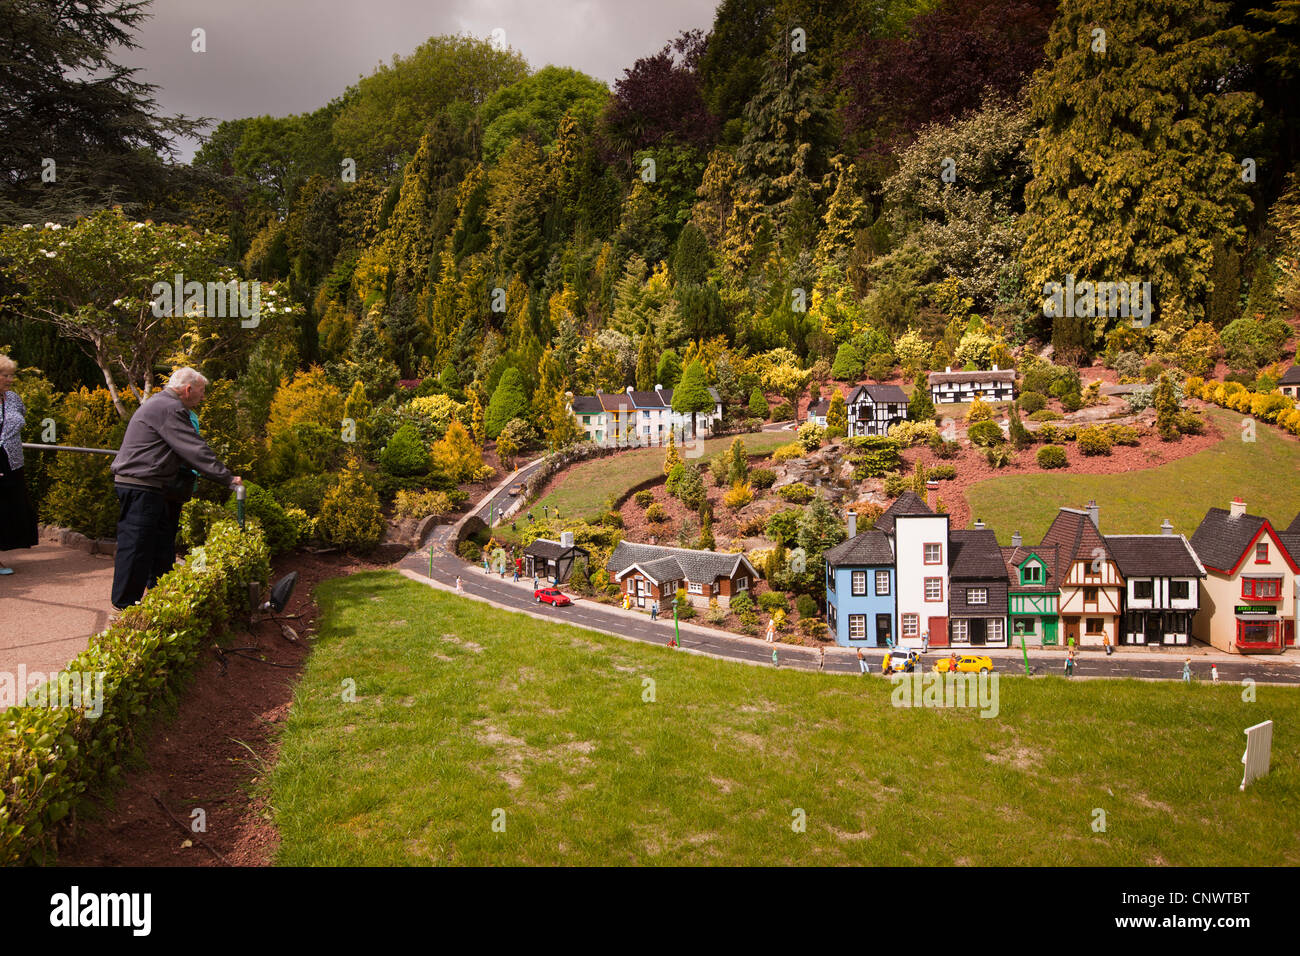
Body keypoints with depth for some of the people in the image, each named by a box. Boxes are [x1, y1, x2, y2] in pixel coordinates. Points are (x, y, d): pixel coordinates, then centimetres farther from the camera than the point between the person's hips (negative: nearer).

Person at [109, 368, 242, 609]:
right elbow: (195, 451, -19)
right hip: (139, 487, -11)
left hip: (149, 488, 11)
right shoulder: (169, 409, -16)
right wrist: (227, 478, -16)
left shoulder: (162, 404, 19)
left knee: (161, 543, 17)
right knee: (136, 543, -4)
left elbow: (186, 450, 23)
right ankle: (126, 603, 3)